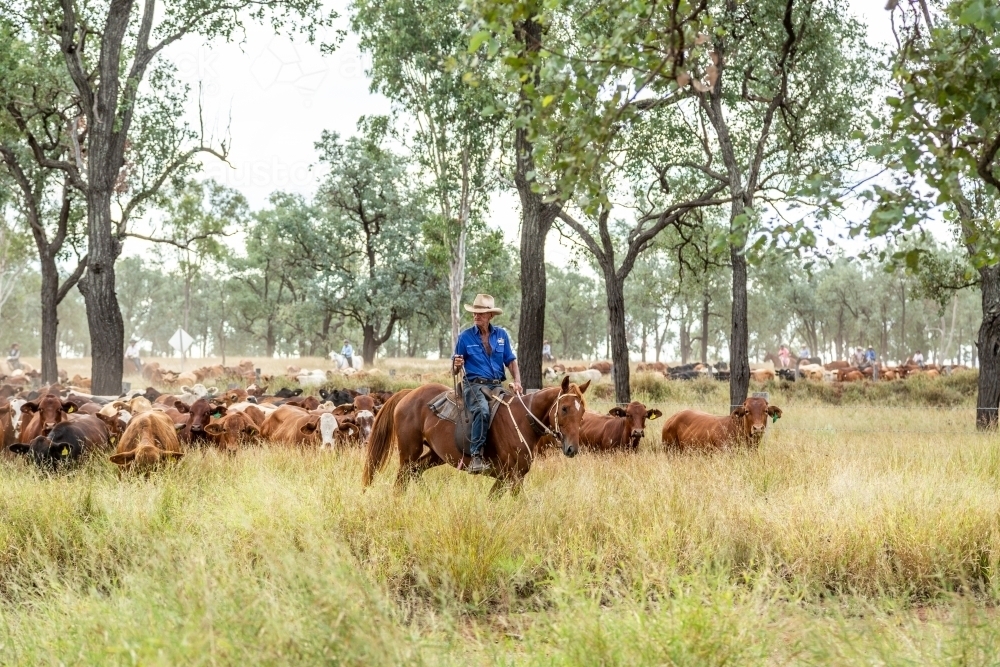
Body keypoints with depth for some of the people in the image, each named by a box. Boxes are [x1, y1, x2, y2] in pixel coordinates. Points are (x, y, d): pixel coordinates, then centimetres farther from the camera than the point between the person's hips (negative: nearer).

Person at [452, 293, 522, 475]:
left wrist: (517, 381, -7)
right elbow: (454, 371, 7)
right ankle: (476, 456, -36)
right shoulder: (465, 337, 4)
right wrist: (457, 365, -18)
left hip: (497, 385, 4)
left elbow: (511, 361, 10)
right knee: (482, 409, -35)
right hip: (474, 385, -4)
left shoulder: (501, 335, 11)